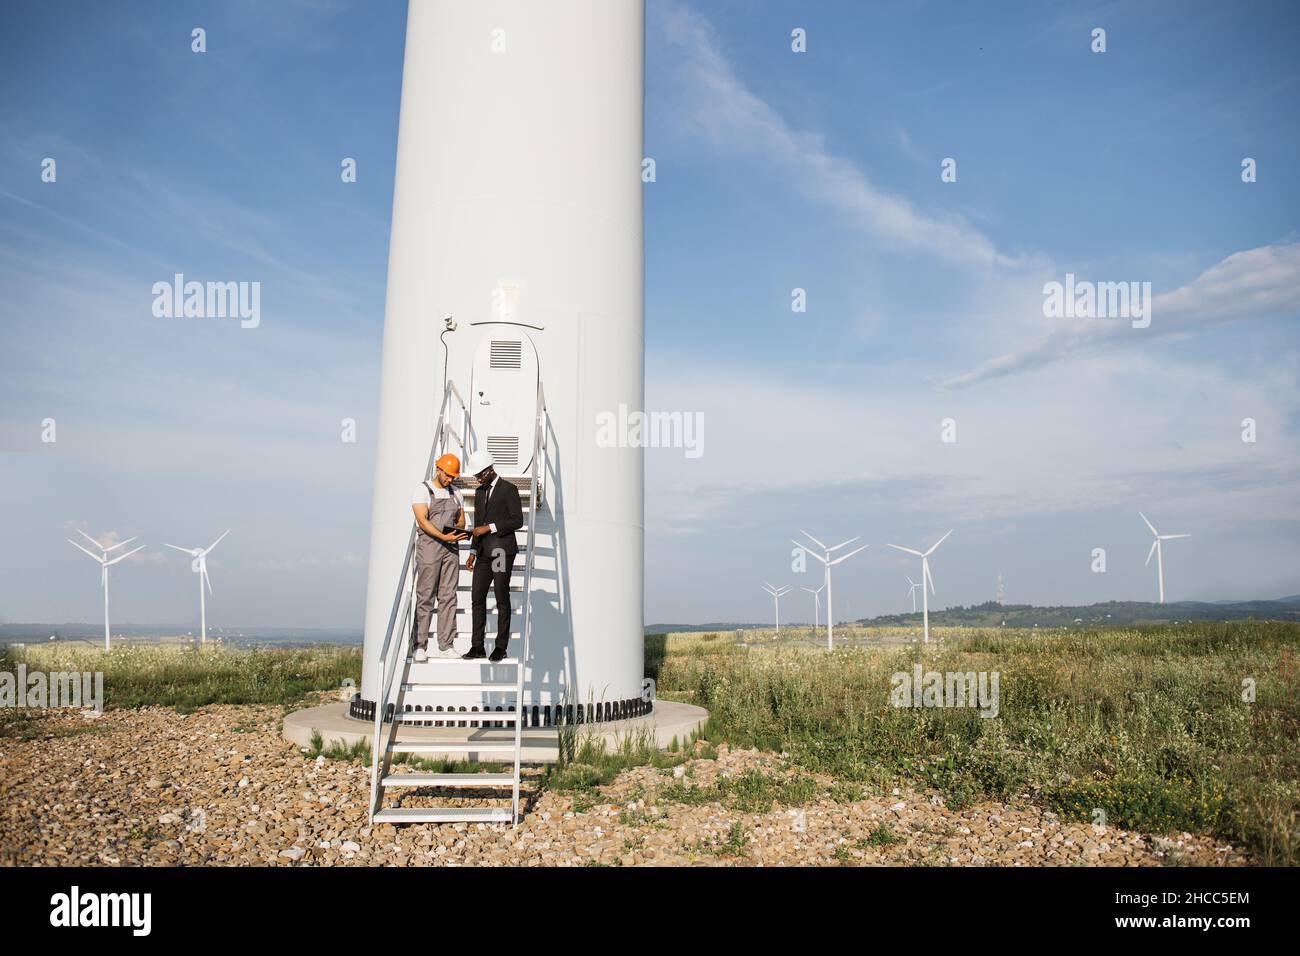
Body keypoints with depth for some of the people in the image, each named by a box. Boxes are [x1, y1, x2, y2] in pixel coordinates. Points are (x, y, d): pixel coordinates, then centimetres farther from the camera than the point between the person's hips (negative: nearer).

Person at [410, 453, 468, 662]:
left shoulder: (454, 492, 15)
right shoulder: (423, 489, -3)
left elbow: (461, 519, 18)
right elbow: (422, 520, -13)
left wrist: (458, 531, -6)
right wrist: (443, 536, -23)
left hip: (451, 546, 5)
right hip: (428, 544, -5)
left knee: (448, 596, 4)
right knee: (425, 596, -4)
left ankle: (446, 646, 7)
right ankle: (420, 647, 1)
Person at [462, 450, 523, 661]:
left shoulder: (508, 490, -5)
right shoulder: (480, 492, 17)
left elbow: (517, 521, -11)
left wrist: (490, 527, -15)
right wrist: (473, 552, 14)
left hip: (502, 550, -7)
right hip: (484, 552, 7)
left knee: (502, 599, 0)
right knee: (477, 598, 3)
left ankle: (501, 647, 7)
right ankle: (477, 646, 8)